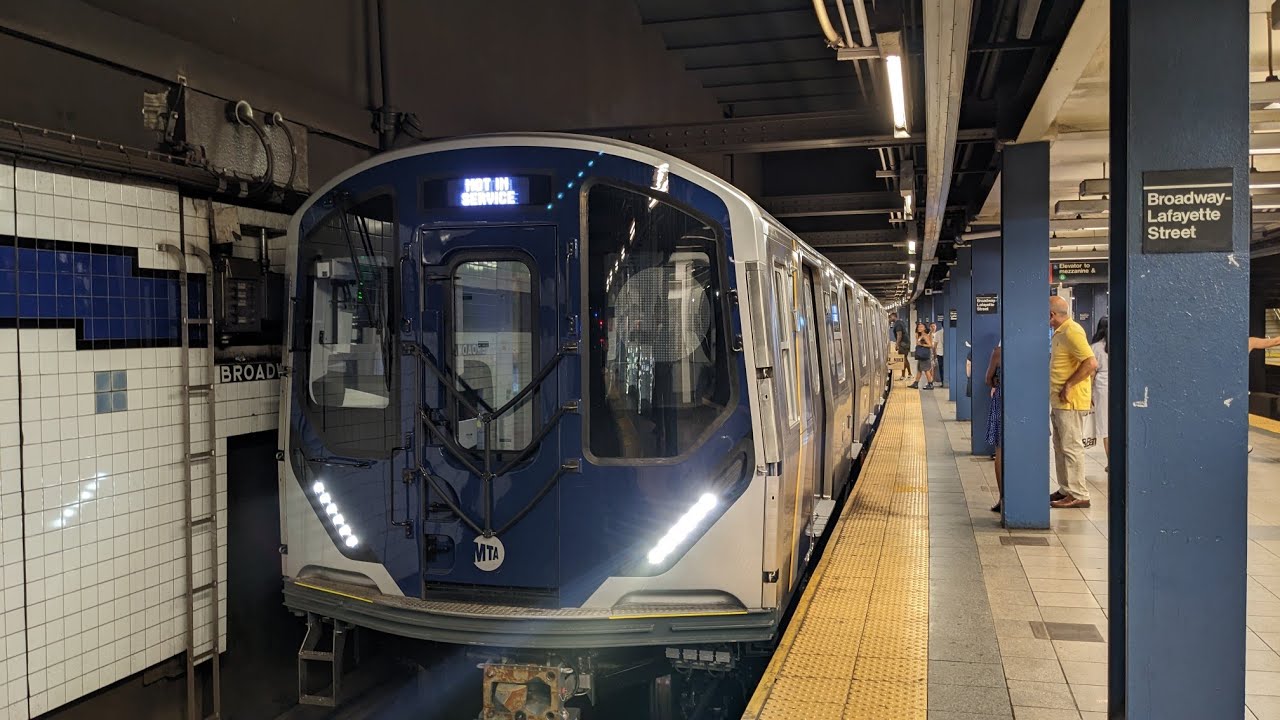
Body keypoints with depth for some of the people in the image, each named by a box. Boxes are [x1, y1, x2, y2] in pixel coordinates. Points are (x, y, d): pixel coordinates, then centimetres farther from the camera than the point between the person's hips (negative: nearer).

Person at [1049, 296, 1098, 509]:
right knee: (1060, 447, 15)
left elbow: (1091, 363, -24)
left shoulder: (1072, 332, -16)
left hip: (1070, 401, -10)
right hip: (1059, 402, 10)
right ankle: (1065, 490, 22)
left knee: (1071, 447, -6)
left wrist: (1068, 386, -21)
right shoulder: (1059, 332, 16)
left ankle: (1078, 495, -1)